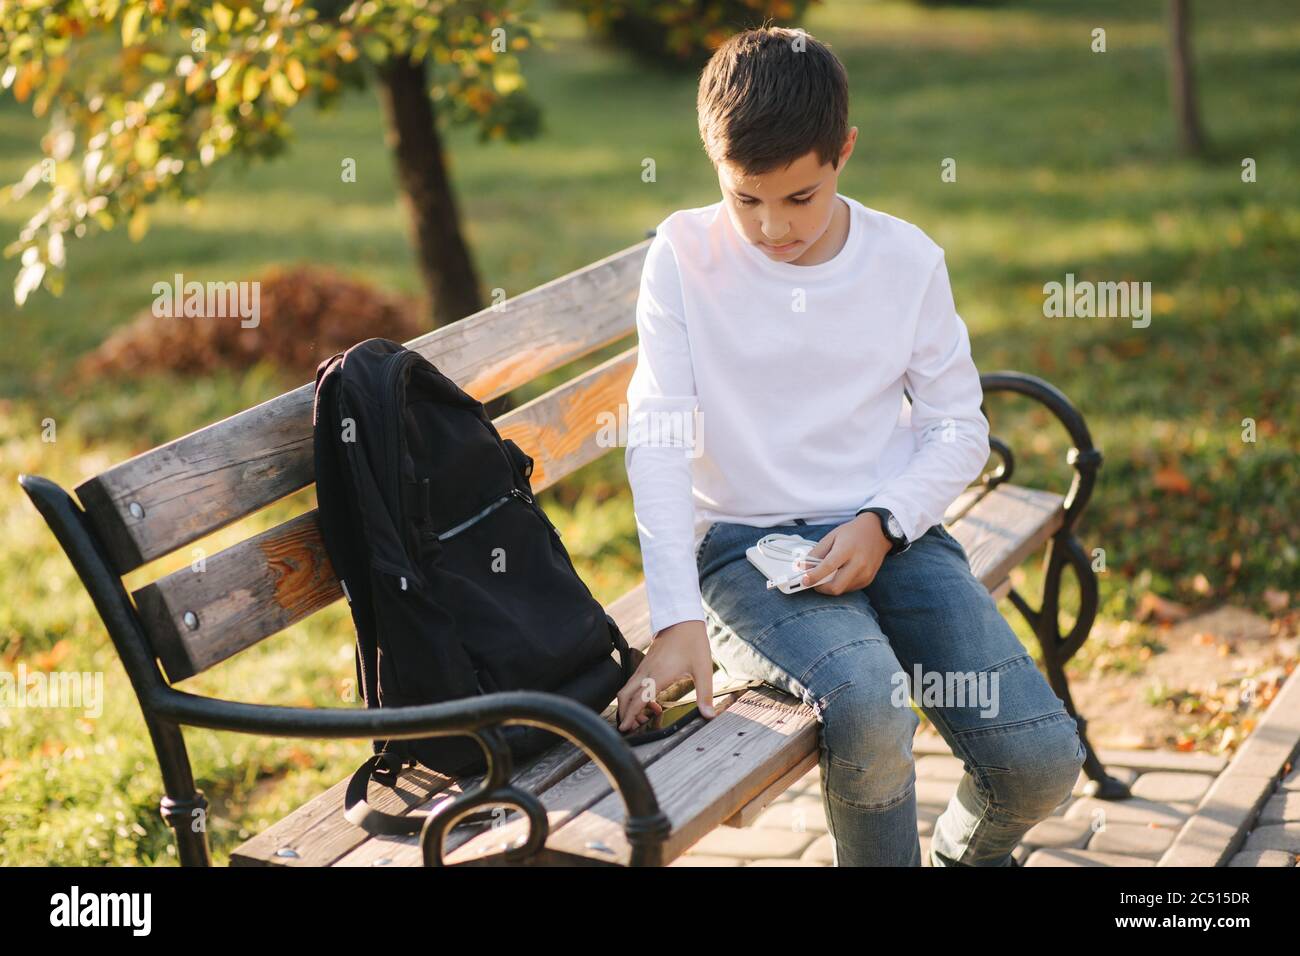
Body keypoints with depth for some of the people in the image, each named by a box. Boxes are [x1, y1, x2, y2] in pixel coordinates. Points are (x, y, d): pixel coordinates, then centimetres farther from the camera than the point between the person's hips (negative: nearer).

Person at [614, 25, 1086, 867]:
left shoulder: (908, 259, 2)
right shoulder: (685, 254, -3)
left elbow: (959, 427, 8)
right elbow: (657, 439, -9)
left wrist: (883, 523, -12)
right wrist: (679, 617, -19)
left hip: (892, 534, 3)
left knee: (1043, 762, -13)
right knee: (869, 711, -34)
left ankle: (968, 853, 24)